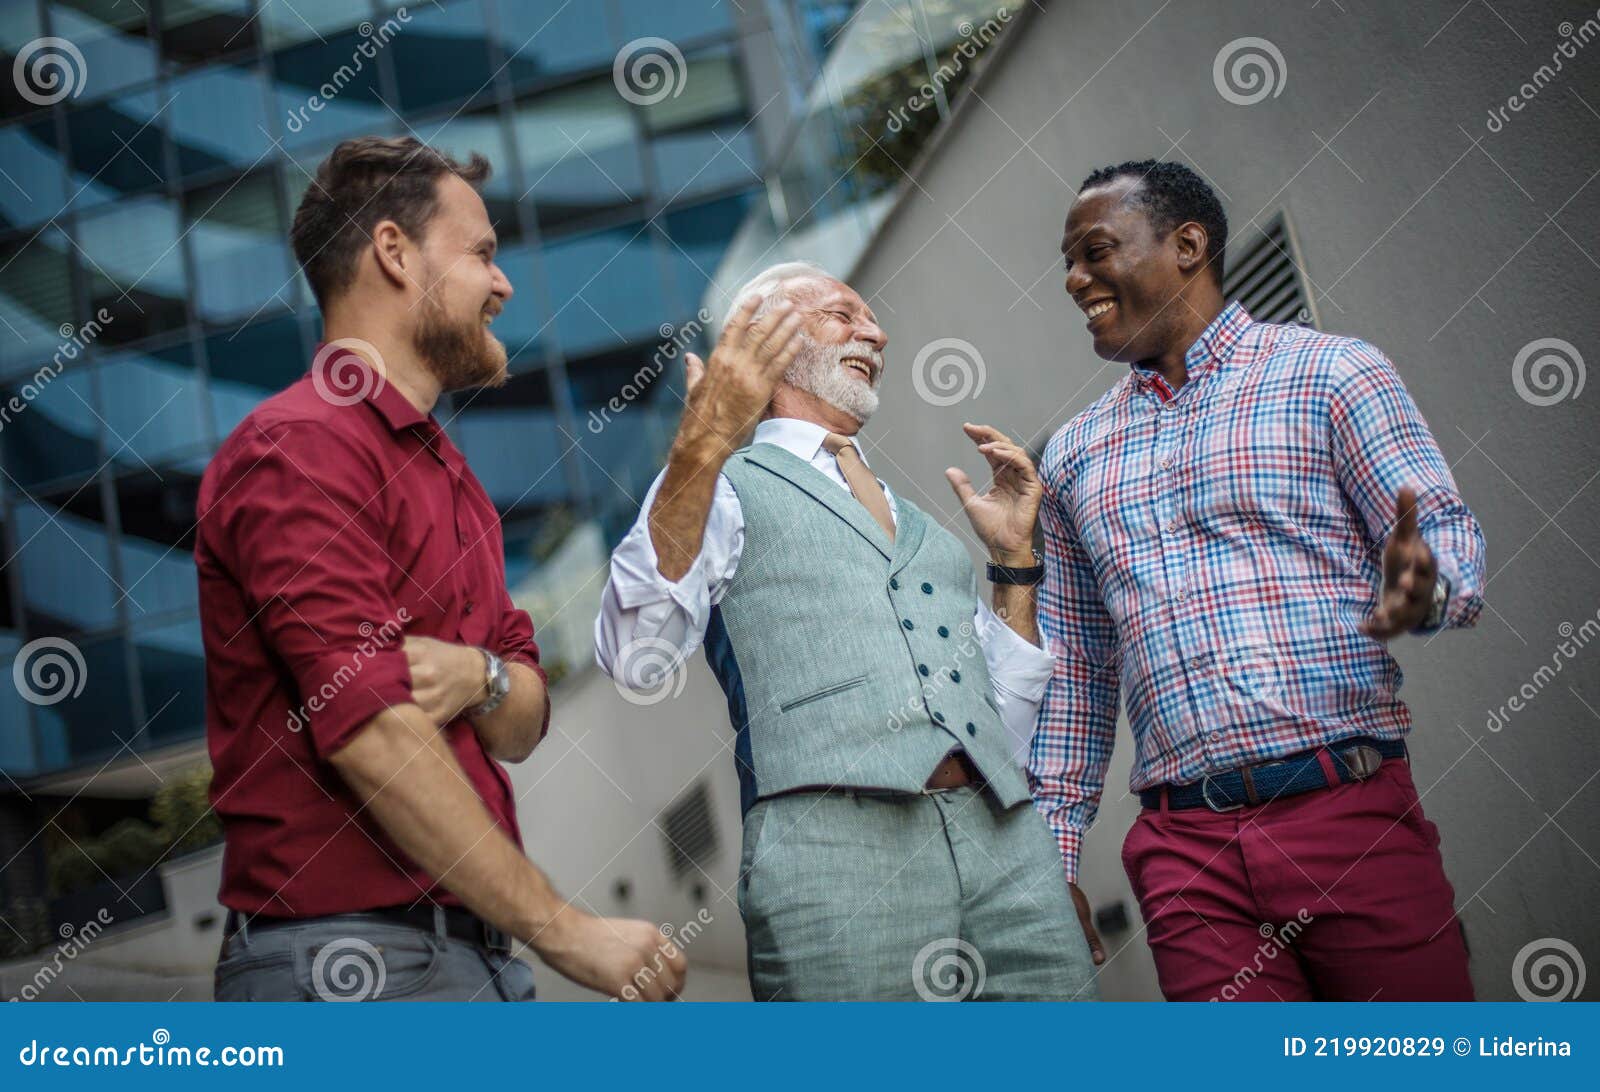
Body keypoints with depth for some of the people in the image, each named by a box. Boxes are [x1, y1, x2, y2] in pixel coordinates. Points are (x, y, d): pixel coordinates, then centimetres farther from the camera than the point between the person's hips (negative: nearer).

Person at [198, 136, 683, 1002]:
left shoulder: (448, 475, 19)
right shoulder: (299, 450, -10)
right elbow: (373, 736, -19)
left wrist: (481, 678, -9)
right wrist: (562, 929, -17)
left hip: (478, 947, 8)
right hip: (353, 958, -8)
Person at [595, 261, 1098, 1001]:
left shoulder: (915, 523, 30)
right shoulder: (726, 486, 11)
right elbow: (637, 659, -7)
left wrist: (1014, 556, 22)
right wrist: (701, 449, -12)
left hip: (1007, 840, 6)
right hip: (835, 835, -5)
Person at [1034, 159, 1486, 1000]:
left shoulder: (1332, 374, 6)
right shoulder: (1073, 456, 18)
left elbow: (1449, 538, -2)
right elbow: (1075, 674, 19)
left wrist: (1417, 590, -26)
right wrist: (1054, 853, 13)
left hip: (1351, 814, -3)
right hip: (1185, 850, 3)